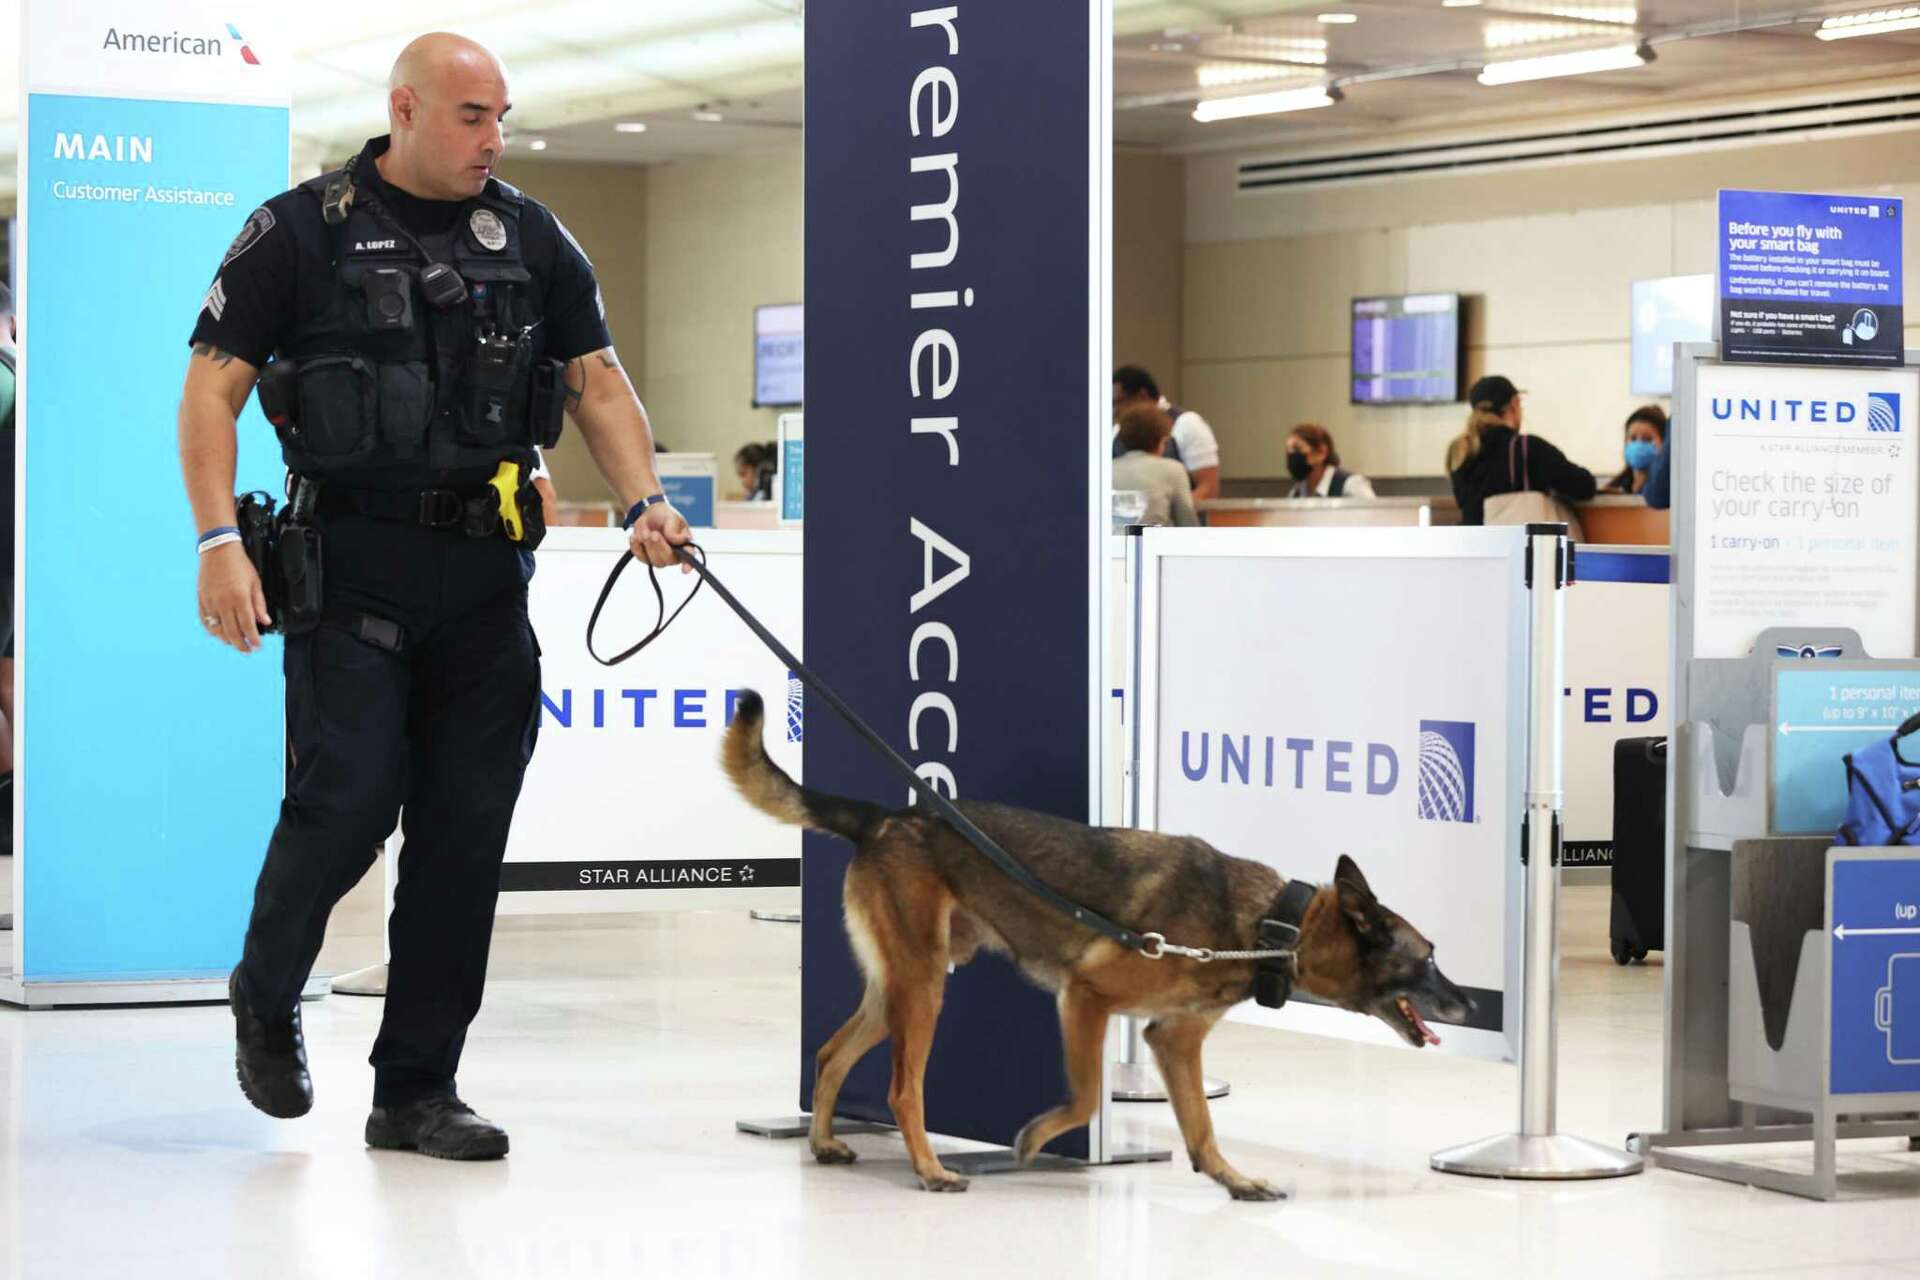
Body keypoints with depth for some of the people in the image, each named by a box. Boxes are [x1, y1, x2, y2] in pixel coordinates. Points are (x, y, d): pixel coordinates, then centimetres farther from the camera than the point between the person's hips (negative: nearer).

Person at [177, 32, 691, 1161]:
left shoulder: (533, 240, 12)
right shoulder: (302, 233, 0)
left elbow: (597, 377, 13)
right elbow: (213, 386, -1)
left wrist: (646, 498, -4)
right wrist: (220, 539, -12)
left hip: (488, 571, 4)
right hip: (352, 566, -4)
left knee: (466, 834, 2)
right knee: (350, 796, -12)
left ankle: (417, 1089, 11)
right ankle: (268, 993, 18)